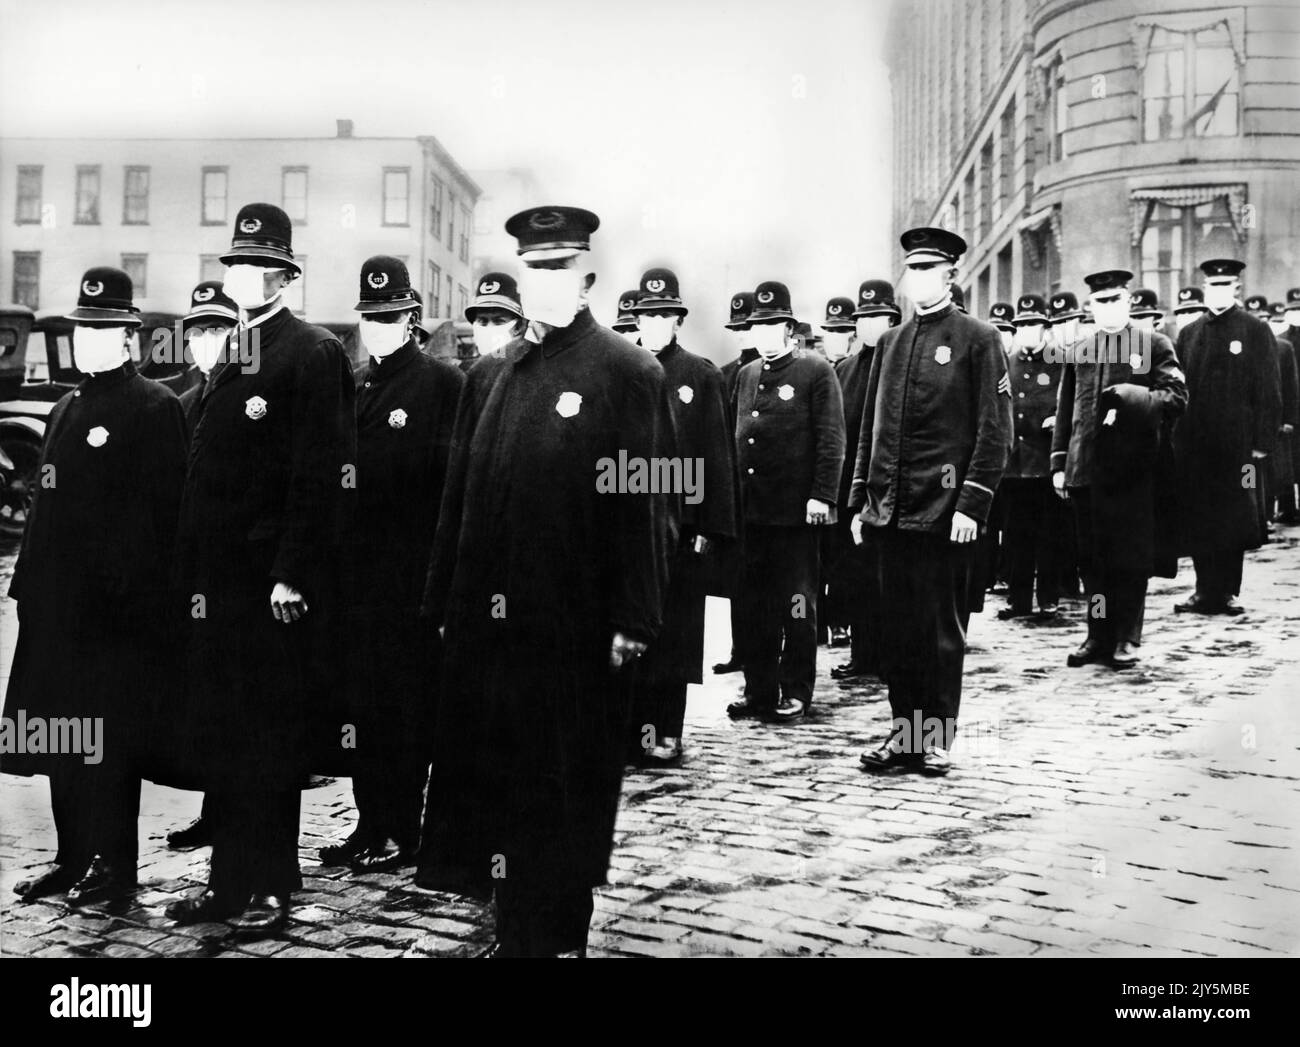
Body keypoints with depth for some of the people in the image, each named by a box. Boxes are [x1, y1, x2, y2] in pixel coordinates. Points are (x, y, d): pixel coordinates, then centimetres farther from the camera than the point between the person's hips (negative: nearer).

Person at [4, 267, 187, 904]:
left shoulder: (156, 408, -7)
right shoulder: (67, 409, 18)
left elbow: (164, 510, -13)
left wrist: (138, 596, -17)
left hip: (120, 610, -8)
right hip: (57, 603, 8)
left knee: (109, 738, -1)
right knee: (61, 732, 12)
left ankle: (114, 867, 10)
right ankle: (74, 857, 22)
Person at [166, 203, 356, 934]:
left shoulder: (315, 354, -8)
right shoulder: (231, 363, 17)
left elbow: (321, 474, -15)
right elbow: (206, 481, 18)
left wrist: (292, 574, -19)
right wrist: (196, 576, 14)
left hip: (278, 588, -8)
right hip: (222, 585, 8)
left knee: (270, 743, 1)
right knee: (218, 739, 12)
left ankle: (270, 887, 14)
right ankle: (230, 879, 24)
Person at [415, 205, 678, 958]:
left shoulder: (628, 373, -5)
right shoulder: (489, 377, 13)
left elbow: (650, 503, -10)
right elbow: (460, 497, 13)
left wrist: (633, 621, -14)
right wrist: (447, 603, 10)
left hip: (576, 633, -5)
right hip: (489, 627, 6)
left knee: (565, 796, 6)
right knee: (494, 783, 12)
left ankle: (558, 937, 21)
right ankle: (515, 930, 28)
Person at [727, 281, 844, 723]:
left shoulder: (816, 372, -2)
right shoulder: (746, 375, 15)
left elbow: (831, 438, -7)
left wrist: (821, 496, -14)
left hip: (796, 511, -5)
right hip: (750, 510, 5)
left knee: (797, 604, 4)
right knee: (754, 605, 9)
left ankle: (795, 691, 12)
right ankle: (759, 688, 18)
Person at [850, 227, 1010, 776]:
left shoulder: (978, 339, -2)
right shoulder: (890, 343, 14)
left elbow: (994, 431, -7)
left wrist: (971, 505, -14)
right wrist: (860, 498, 11)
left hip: (945, 510, -5)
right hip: (891, 510, 5)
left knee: (941, 628, 2)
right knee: (898, 626, 10)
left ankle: (936, 740, 13)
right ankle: (904, 731, 20)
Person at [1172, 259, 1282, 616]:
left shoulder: (1256, 331, 1)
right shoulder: (1188, 334, 11)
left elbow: (1269, 392, -2)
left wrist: (1262, 443, -8)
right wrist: (1175, 437, 3)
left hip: (1236, 446, -3)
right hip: (1193, 446, 3)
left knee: (1234, 518, 3)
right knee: (1197, 520, 4)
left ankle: (1227, 592, 12)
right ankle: (1205, 591, 13)